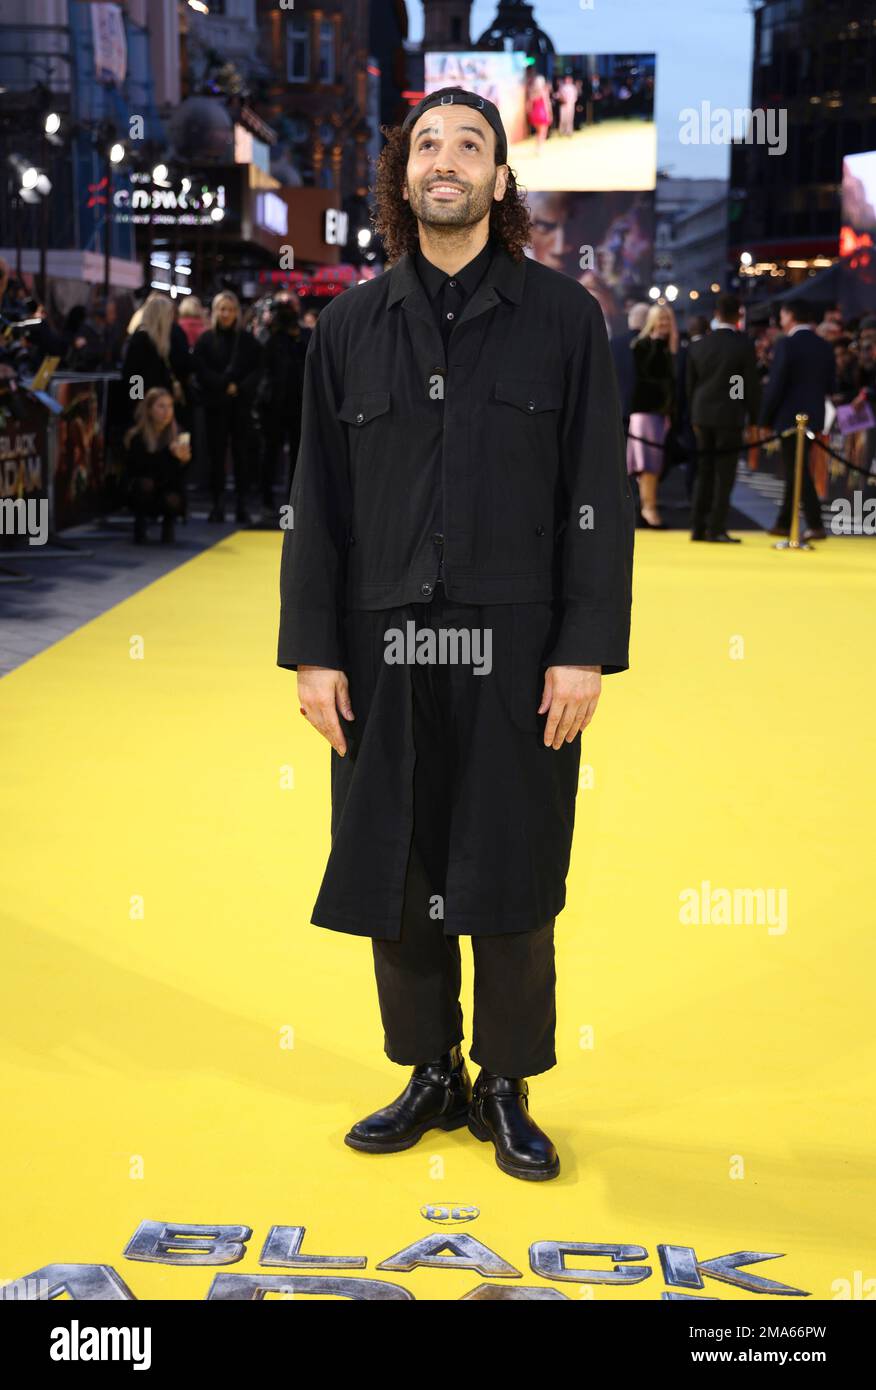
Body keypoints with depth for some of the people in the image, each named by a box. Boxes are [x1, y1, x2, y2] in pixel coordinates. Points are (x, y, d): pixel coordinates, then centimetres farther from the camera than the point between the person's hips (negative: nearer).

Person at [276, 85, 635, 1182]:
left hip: (516, 652, -2)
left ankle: (506, 1090, 24)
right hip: (384, 653, 2)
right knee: (392, 873, 9)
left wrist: (586, 650, -9)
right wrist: (311, 650, 1)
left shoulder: (562, 318, 2)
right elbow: (317, 501, 7)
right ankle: (431, 1076, 28)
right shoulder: (350, 328, 8)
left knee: (511, 883, 6)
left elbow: (598, 495, -2)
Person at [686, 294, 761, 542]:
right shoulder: (744, 346, -8)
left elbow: (690, 385, 10)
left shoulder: (697, 346, 4)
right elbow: (752, 386, -6)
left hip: (702, 416, 4)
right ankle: (716, 529, -3)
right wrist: (754, 418, 5)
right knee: (724, 475, -1)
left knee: (704, 473, 11)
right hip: (729, 416, -4)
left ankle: (698, 527, 9)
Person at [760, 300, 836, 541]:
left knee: (798, 471, -4)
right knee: (795, 469, 15)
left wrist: (765, 418, -8)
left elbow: (775, 385, -16)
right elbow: (831, 386, 9)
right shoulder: (825, 346, 7)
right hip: (814, 416, 7)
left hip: (790, 417, -7)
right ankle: (784, 523, 22)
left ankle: (816, 525, -10)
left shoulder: (787, 344, -14)